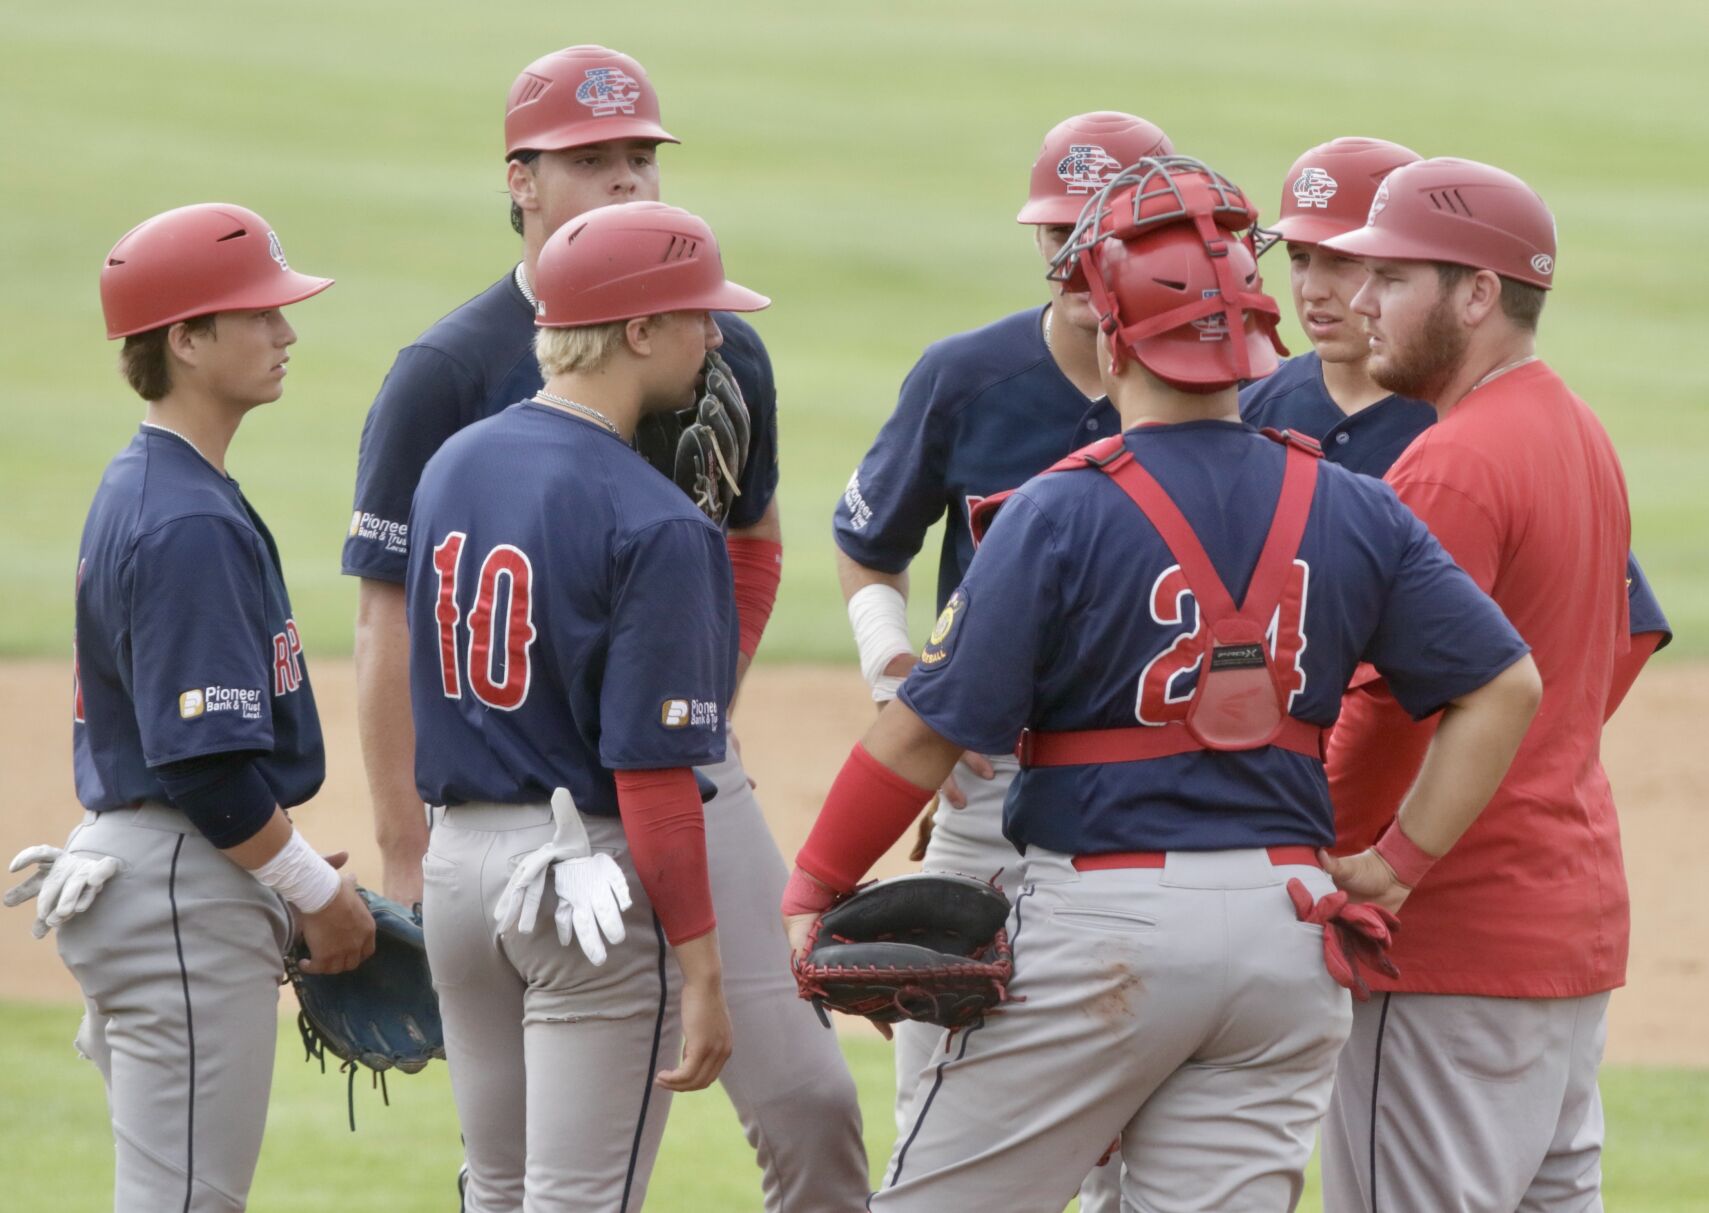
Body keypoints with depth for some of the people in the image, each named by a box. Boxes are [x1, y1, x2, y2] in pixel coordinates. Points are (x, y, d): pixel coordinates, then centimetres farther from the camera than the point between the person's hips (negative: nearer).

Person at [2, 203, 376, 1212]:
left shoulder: (141, 490, 14)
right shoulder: (189, 523, -18)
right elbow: (207, 762, -22)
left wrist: (289, 876, 16)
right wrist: (317, 891, -12)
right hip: (183, 895, -11)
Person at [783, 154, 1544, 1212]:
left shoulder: (1060, 514, -10)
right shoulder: (1349, 510, 5)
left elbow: (931, 730, -10)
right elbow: (1505, 688, 5)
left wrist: (814, 889, 0)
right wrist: (1395, 867, 6)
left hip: (1105, 918, -5)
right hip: (1287, 927, 5)